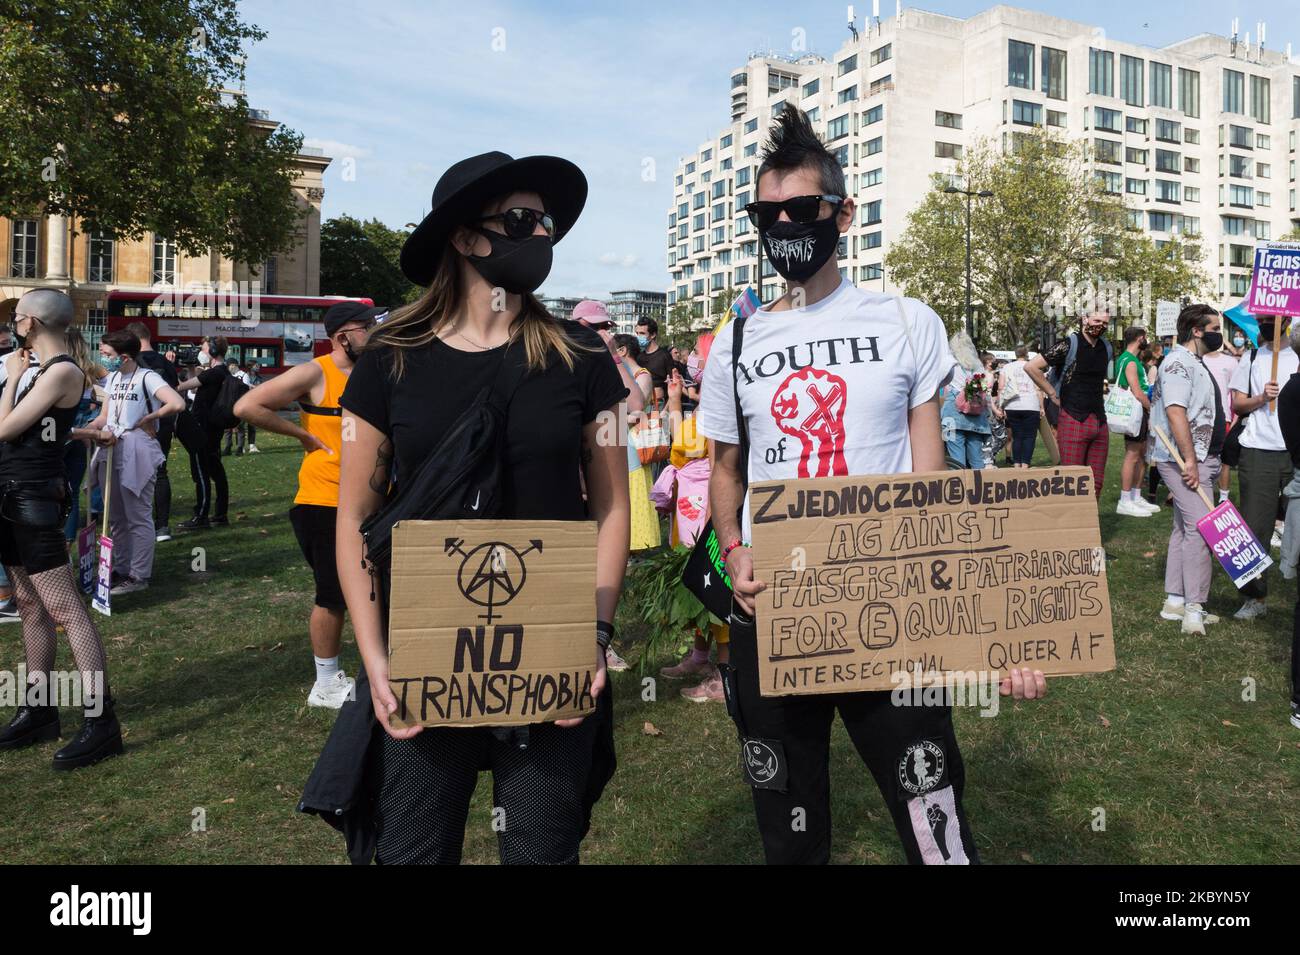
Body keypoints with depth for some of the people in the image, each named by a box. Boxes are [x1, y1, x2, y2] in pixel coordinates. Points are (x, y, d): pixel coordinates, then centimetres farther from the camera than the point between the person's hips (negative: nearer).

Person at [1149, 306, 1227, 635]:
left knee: (1184, 529, 12)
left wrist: (1207, 461, 20)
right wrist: (1190, 461, -26)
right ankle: (1194, 609, -12)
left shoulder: (1195, 363, 19)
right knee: (1200, 528, -14)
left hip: (1200, 459, 11)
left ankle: (1175, 601, 17)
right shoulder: (1178, 362, -14)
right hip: (1185, 460, -11)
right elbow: (1175, 411, -23)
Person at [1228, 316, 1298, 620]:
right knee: (1255, 526, 1)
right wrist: (1261, 398, -8)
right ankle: (1255, 597, 11)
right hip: (1258, 452, 1)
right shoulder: (1251, 359, 12)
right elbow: (1236, 404, 9)